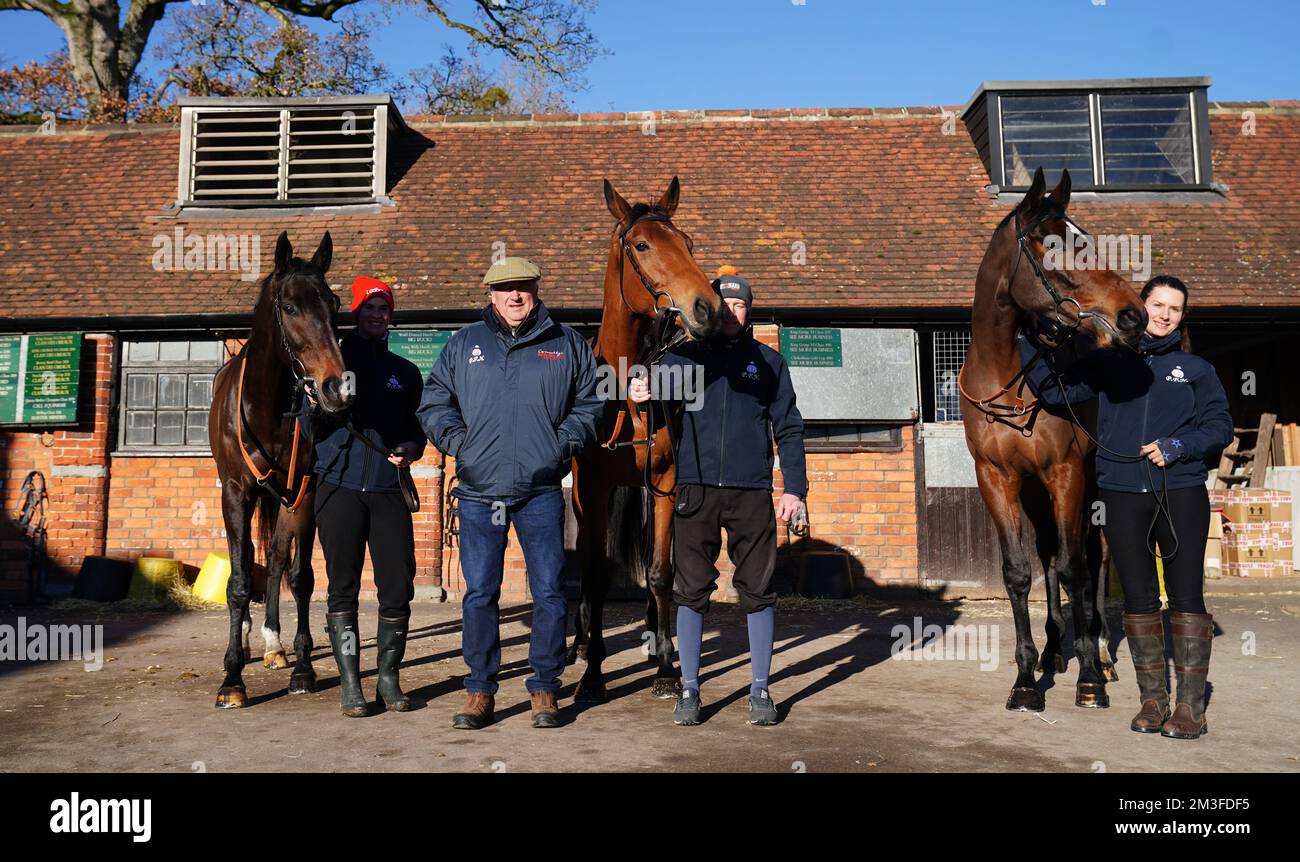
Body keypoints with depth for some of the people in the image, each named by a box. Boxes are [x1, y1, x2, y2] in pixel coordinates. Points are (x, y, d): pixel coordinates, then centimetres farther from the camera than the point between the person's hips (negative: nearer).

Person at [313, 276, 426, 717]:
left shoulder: (405, 371, 15)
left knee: (398, 588, 0)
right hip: (339, 487, -2)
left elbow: (418, 426, 18)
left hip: (389, 490, 2)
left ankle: (388, 677, 15)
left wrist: (411, 447, -4)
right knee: (343, 589, 1)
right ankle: (350, 684, 10)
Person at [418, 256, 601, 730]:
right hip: (478, 492, 1)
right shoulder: (463, 344, 10)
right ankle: (480, 689, 20)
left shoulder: (567, 344, 7)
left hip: (541, 492, -1)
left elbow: (589, 404, 10)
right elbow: (433, 402, 12)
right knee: (479, 595, 6)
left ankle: (544, 688, 17)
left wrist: (564, 440, -6)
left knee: (549, 593, 2)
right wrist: (457, 439, -4)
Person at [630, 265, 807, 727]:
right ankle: (689, 689, 16)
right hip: (696, 488, 0)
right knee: (691, 590, 4)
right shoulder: (684, 355, 9)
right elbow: (656, 382, -7)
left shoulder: (768, 361, 10)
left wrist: (794, 488, 1)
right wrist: (640, 390, -31)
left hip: (752, 492, 0)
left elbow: (789, 429, 9)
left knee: (758, 590, 5)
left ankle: (760, 689, 18)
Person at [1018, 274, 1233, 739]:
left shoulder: (1196, 369, 8)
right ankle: (1152, 700, 18)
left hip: (1181, 493, -1)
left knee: (1186, 596, 0)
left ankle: (1190, 706, 8)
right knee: (1139, 599, 7)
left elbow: (1220, 425, 5)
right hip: (1123, 496, 1)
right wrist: (1028, 340, -5)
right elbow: (1055, 389, 2)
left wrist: (1177, 447, -12)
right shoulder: (1108, 362, 8)